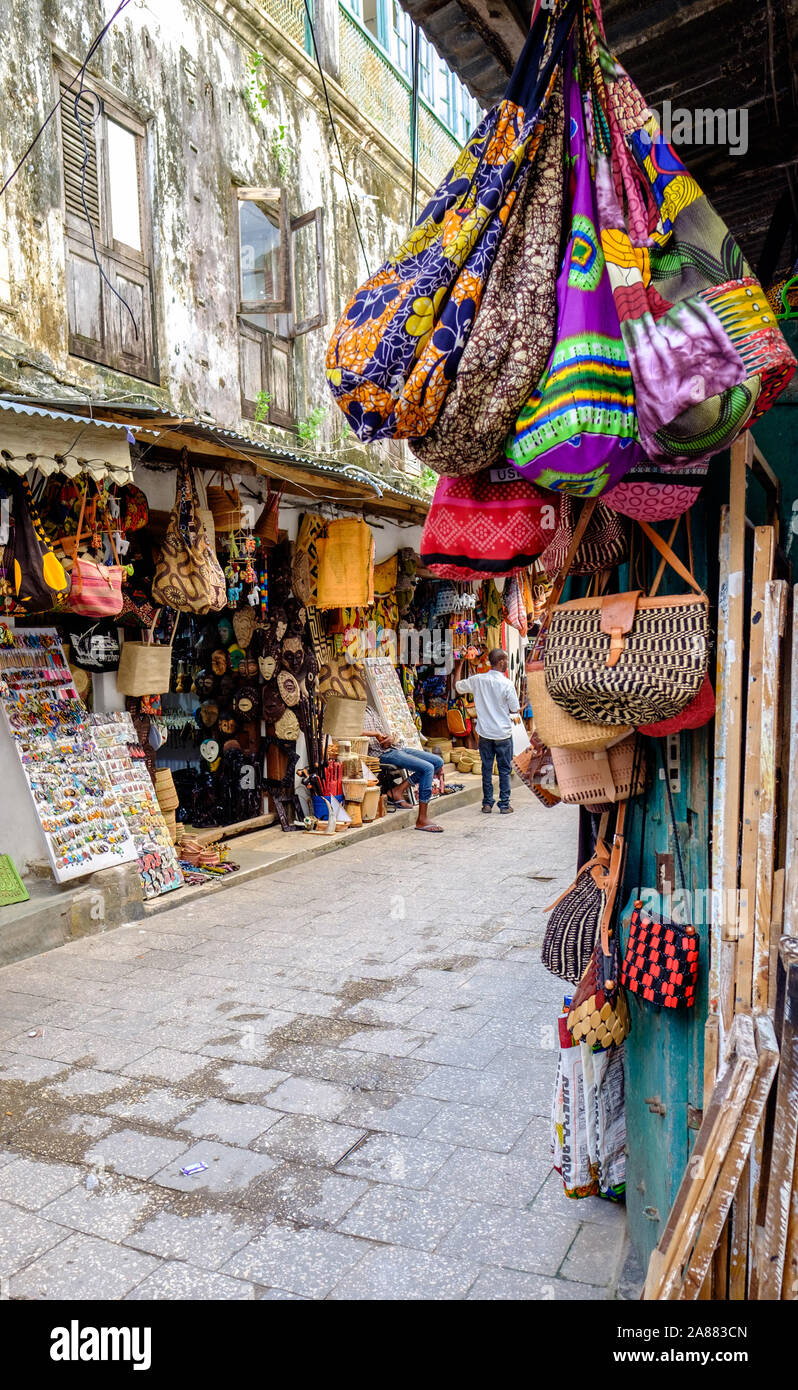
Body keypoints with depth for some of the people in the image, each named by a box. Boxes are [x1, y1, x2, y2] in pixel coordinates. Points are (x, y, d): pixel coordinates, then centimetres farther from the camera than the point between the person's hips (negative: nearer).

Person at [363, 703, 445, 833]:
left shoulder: (370, 708, 23)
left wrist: (389, 738, 0)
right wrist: (375, 733, -23)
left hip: (393, 748, 9)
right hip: (382, 754, -9)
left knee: (438, 762, 3)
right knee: (427, 768, -21)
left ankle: (398, 789, 0)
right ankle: (422, 820, -17)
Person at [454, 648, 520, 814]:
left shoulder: (478, 680, -5)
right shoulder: (507, 684, -15)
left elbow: (457, 686, 11)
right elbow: (515, 710, -7)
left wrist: (459, 667, 22)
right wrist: (520, 708, 17)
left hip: (485, 733, 3)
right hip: (503, 734, -3)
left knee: (486, 769, 11)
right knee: (504, 770, 8)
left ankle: (487, 804, 14)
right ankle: (504, 804, 11)